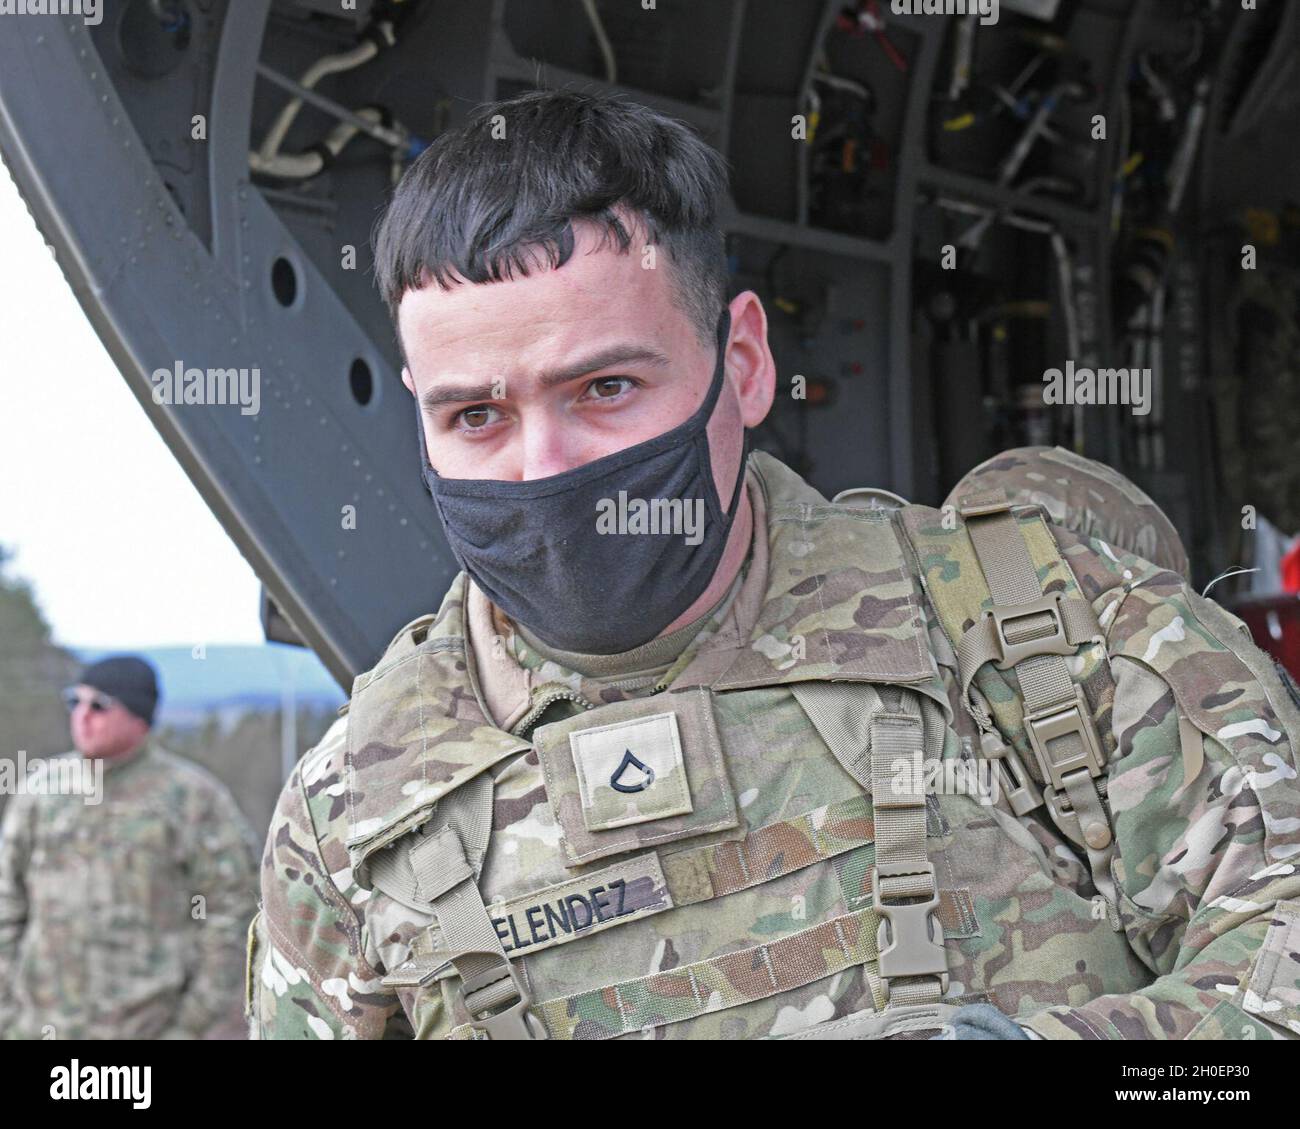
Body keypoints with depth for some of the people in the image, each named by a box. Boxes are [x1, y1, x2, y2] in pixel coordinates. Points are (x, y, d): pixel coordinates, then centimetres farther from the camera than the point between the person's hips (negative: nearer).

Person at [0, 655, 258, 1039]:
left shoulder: (193, 796, -7)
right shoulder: (43, 790, 5)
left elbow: (233, 909, -8)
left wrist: (203, 1025, -12)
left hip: (156, 1030, -4)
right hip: (49, 1028, 4)